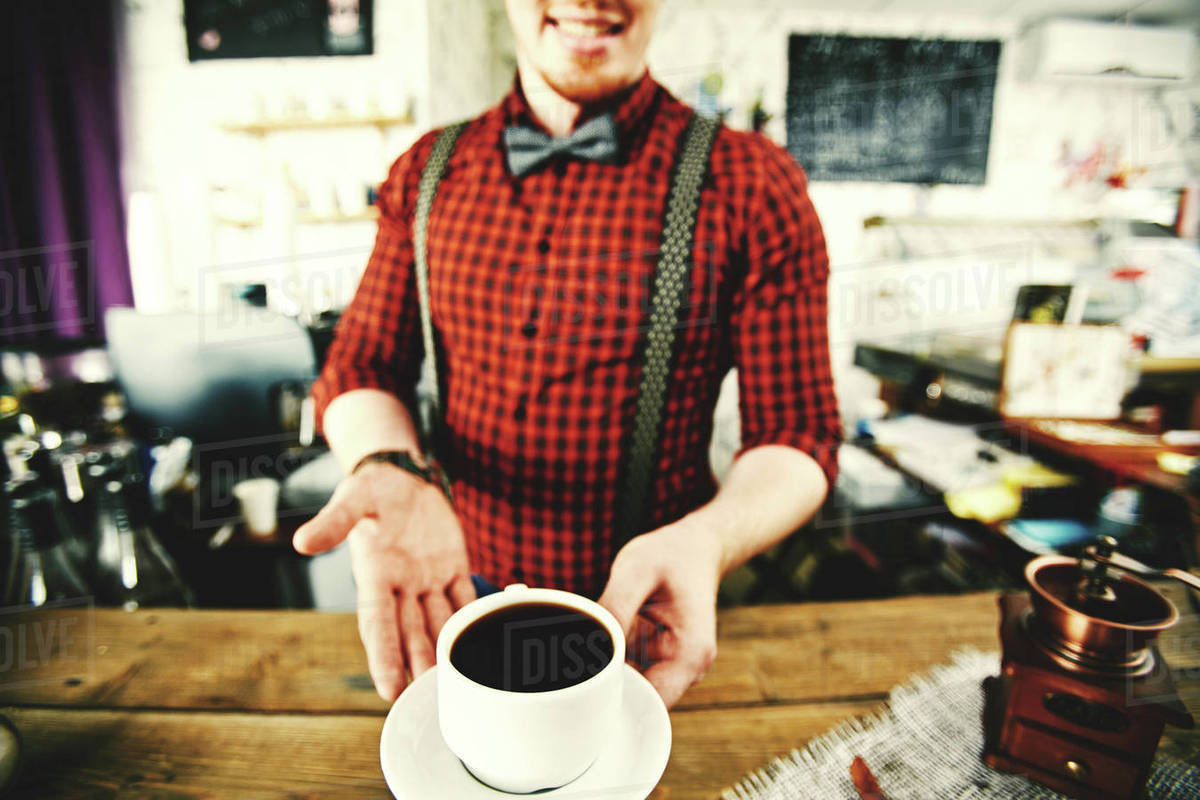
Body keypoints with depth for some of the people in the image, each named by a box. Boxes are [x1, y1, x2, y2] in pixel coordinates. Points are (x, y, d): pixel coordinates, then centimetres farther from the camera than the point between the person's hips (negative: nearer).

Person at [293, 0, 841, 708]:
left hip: (639, 601, -2)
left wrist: (708, 539, -34)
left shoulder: (754, 186, -15)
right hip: (458, 582, 4)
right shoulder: (426, 174, -3)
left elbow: (797, 438, -13)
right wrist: (389, 473, -24)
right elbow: (362, 367, -1)